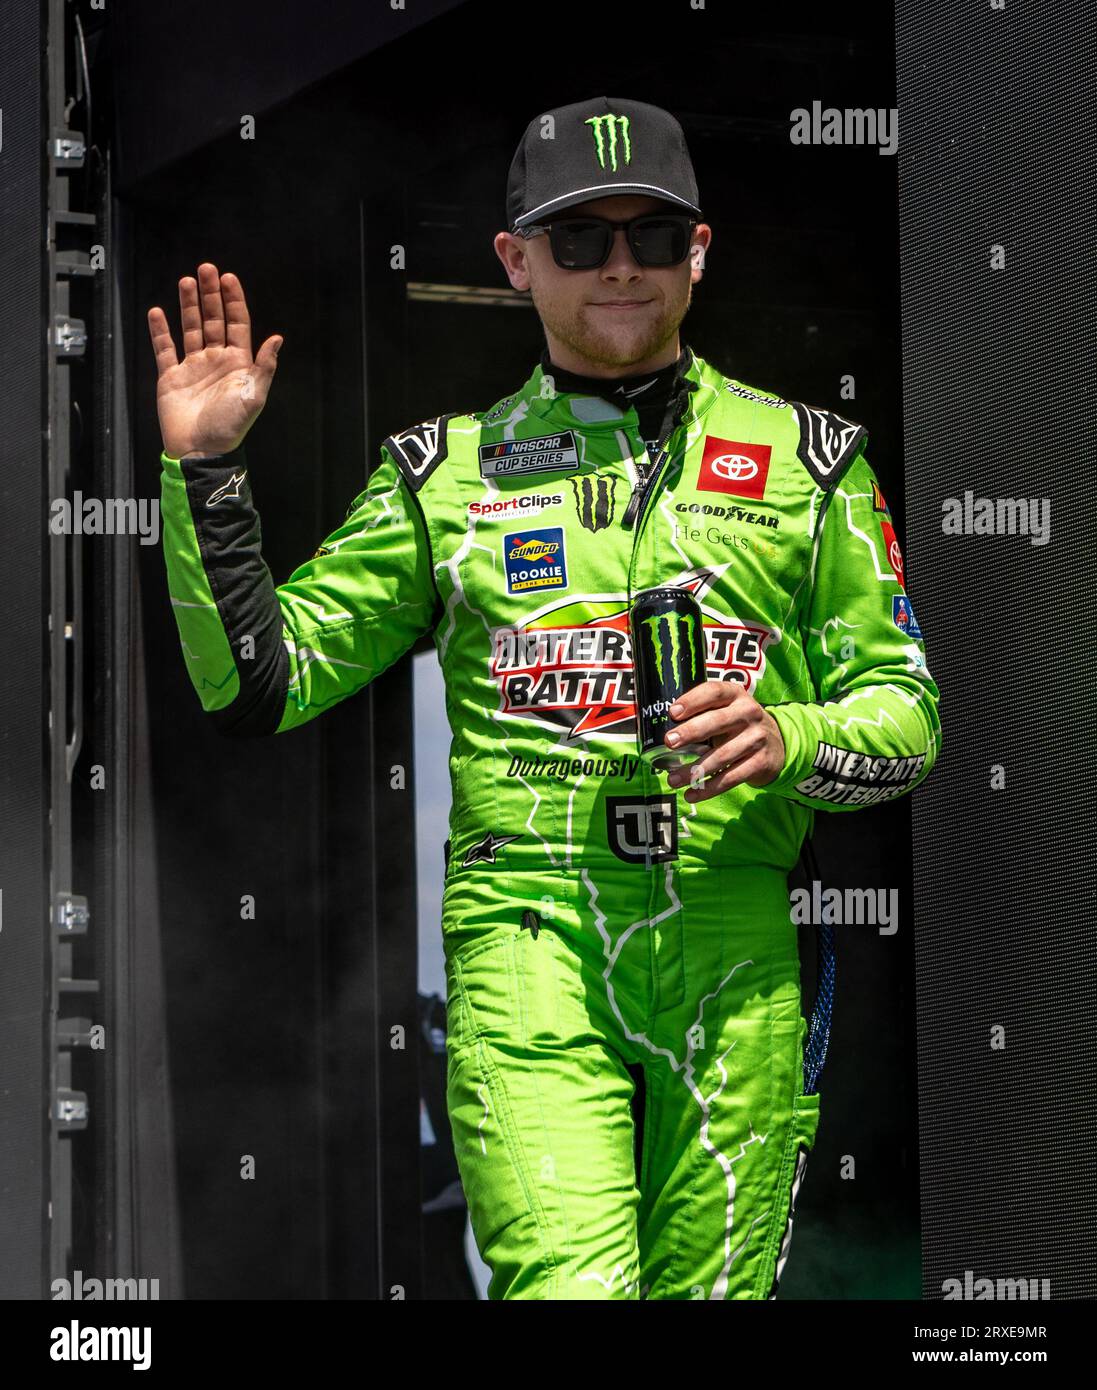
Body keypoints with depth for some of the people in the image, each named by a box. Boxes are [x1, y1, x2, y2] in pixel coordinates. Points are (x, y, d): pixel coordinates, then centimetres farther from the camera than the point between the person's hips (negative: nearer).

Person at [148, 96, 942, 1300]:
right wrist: (203, 471, 1)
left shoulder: (803, 457, 15)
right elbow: (257, 682, 12)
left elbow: (904, 711, 12)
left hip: (736, 939, 1)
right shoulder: (447, 471, 15)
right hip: (530, 931, -1)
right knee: (564, 1283, -19)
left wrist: (791, 738, -9)